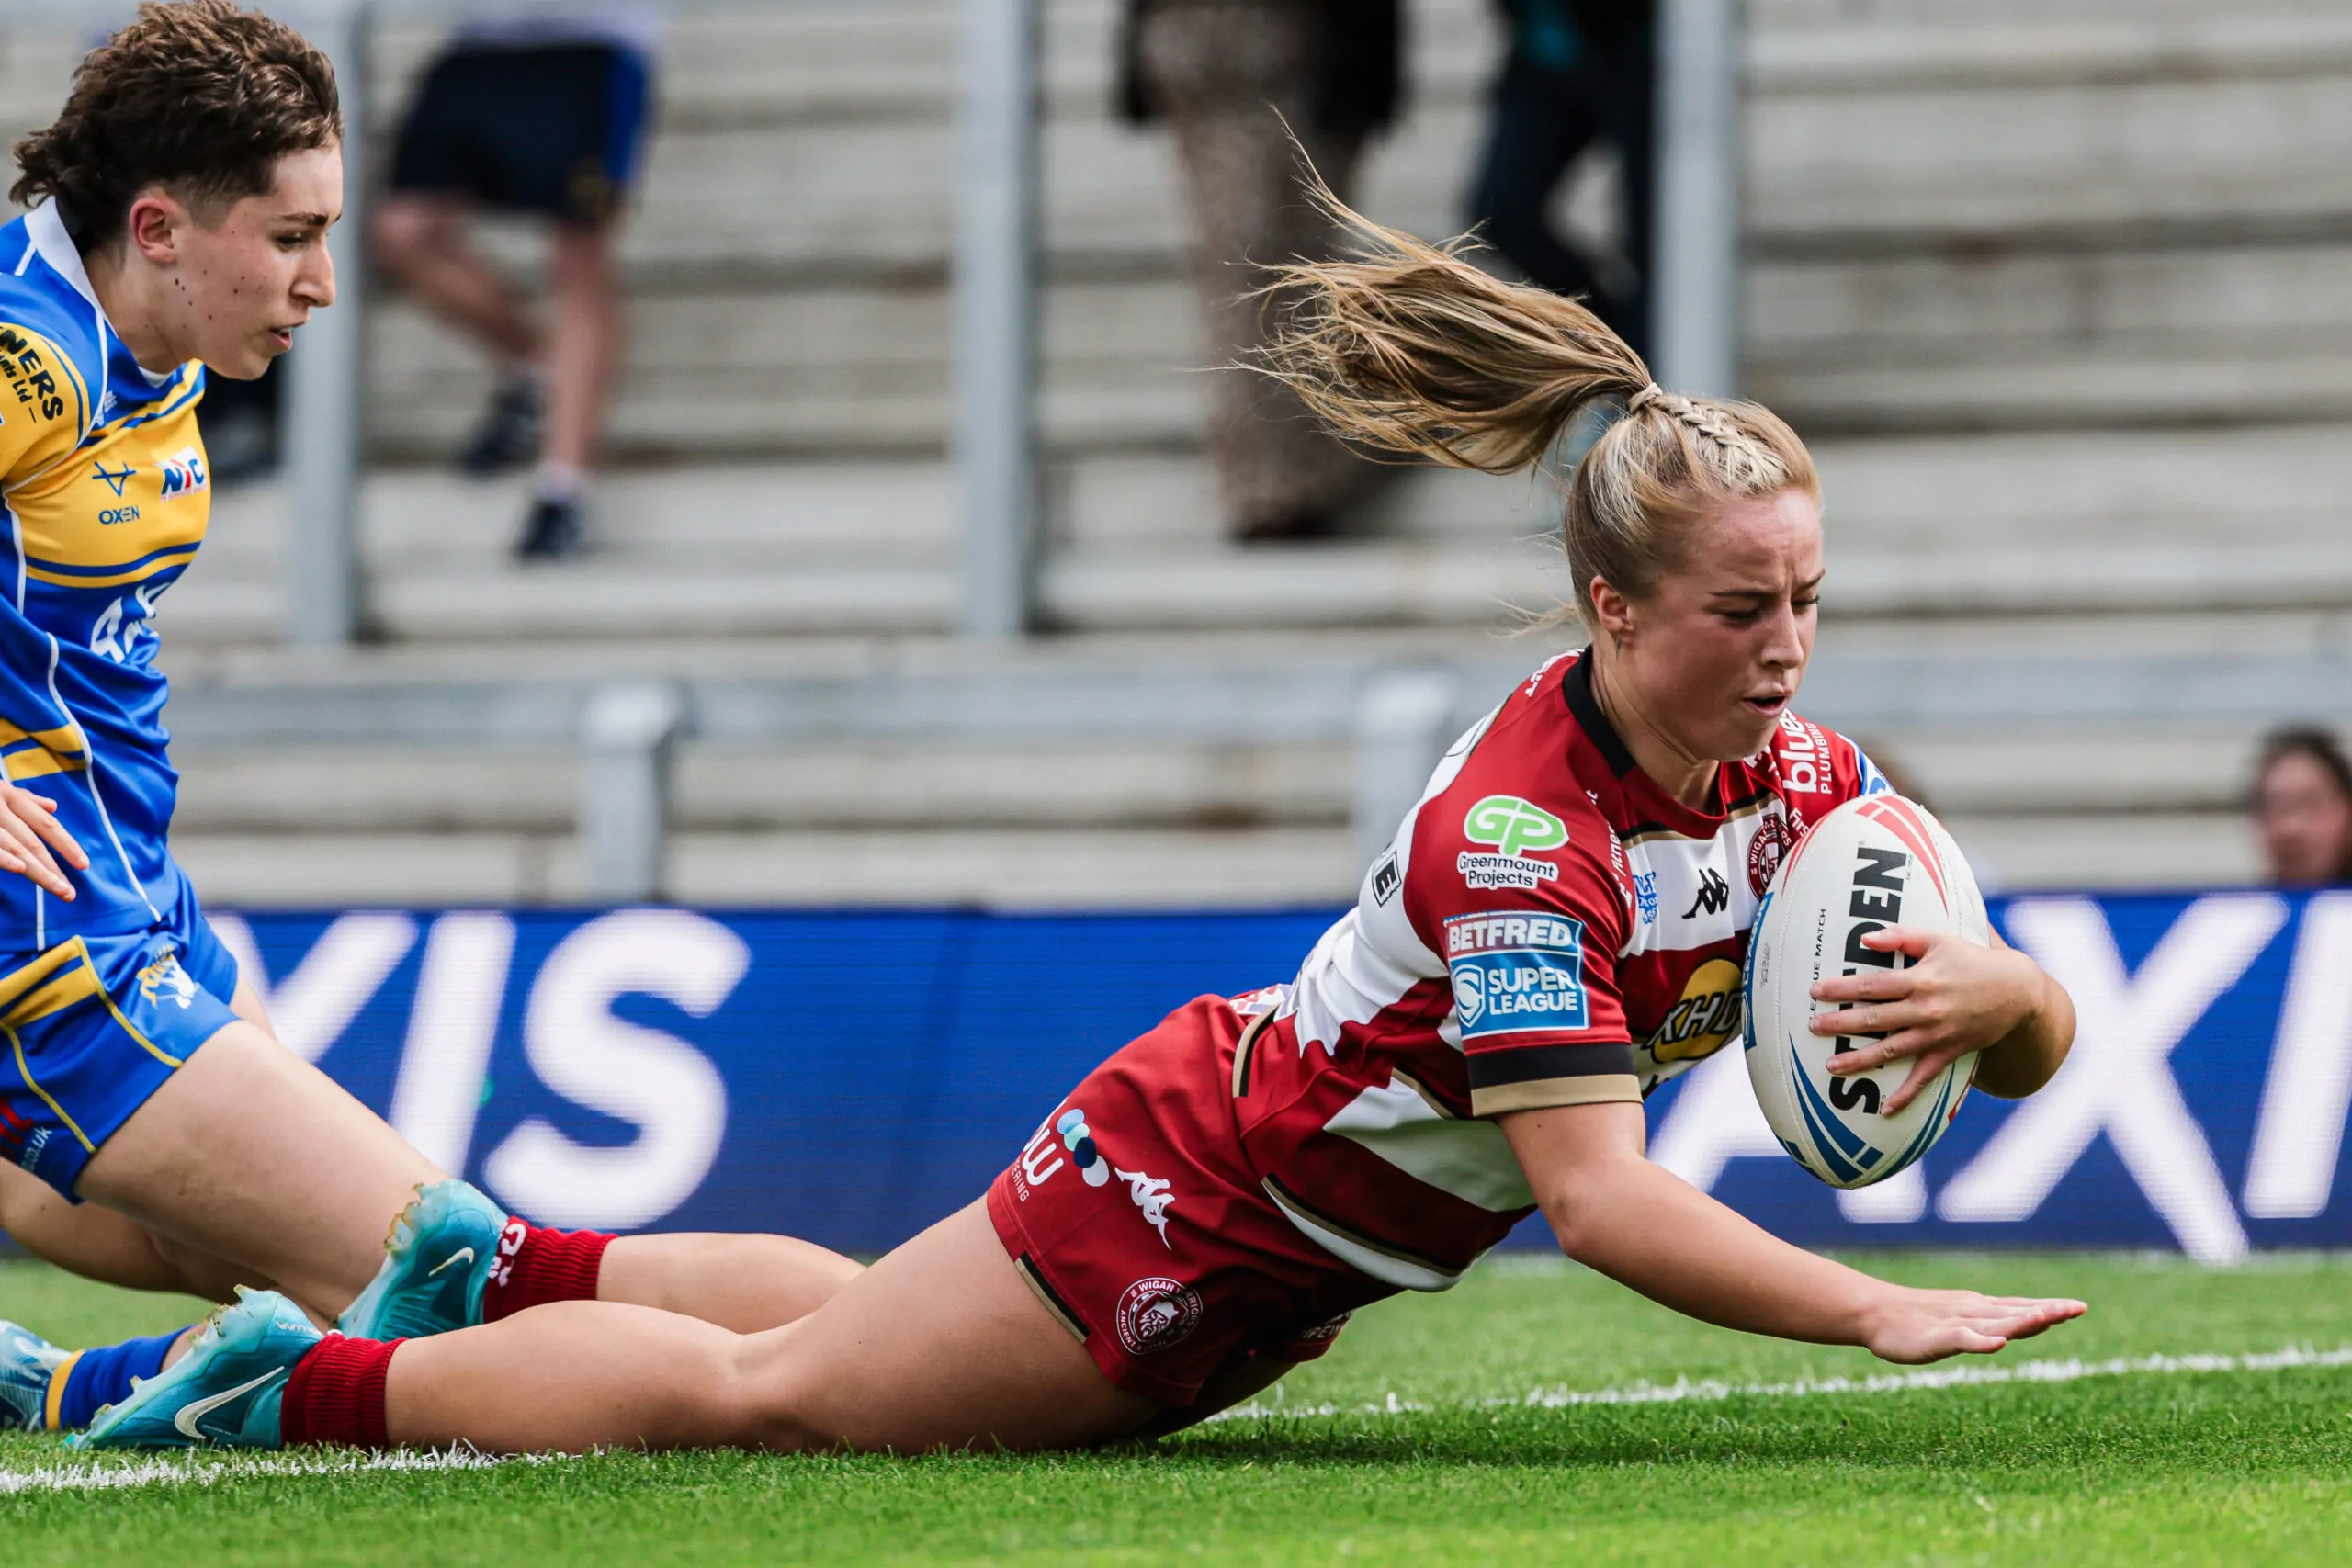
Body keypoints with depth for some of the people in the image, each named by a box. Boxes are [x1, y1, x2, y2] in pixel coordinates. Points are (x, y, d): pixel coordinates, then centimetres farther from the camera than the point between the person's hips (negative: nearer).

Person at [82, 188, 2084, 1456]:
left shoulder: (1797, 772, -9)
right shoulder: (1519, 830, -33)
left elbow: (2039, 1039, -6)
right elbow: (1597, 1193, -37)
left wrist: (1995, 995, -30)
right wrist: (1869, 1315, -45)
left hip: (1301, 1260, 8)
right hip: (1192, 1180, -8)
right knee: (766, 1398, 1)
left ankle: (526, 1280, 44)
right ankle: (304, 1383, 17)